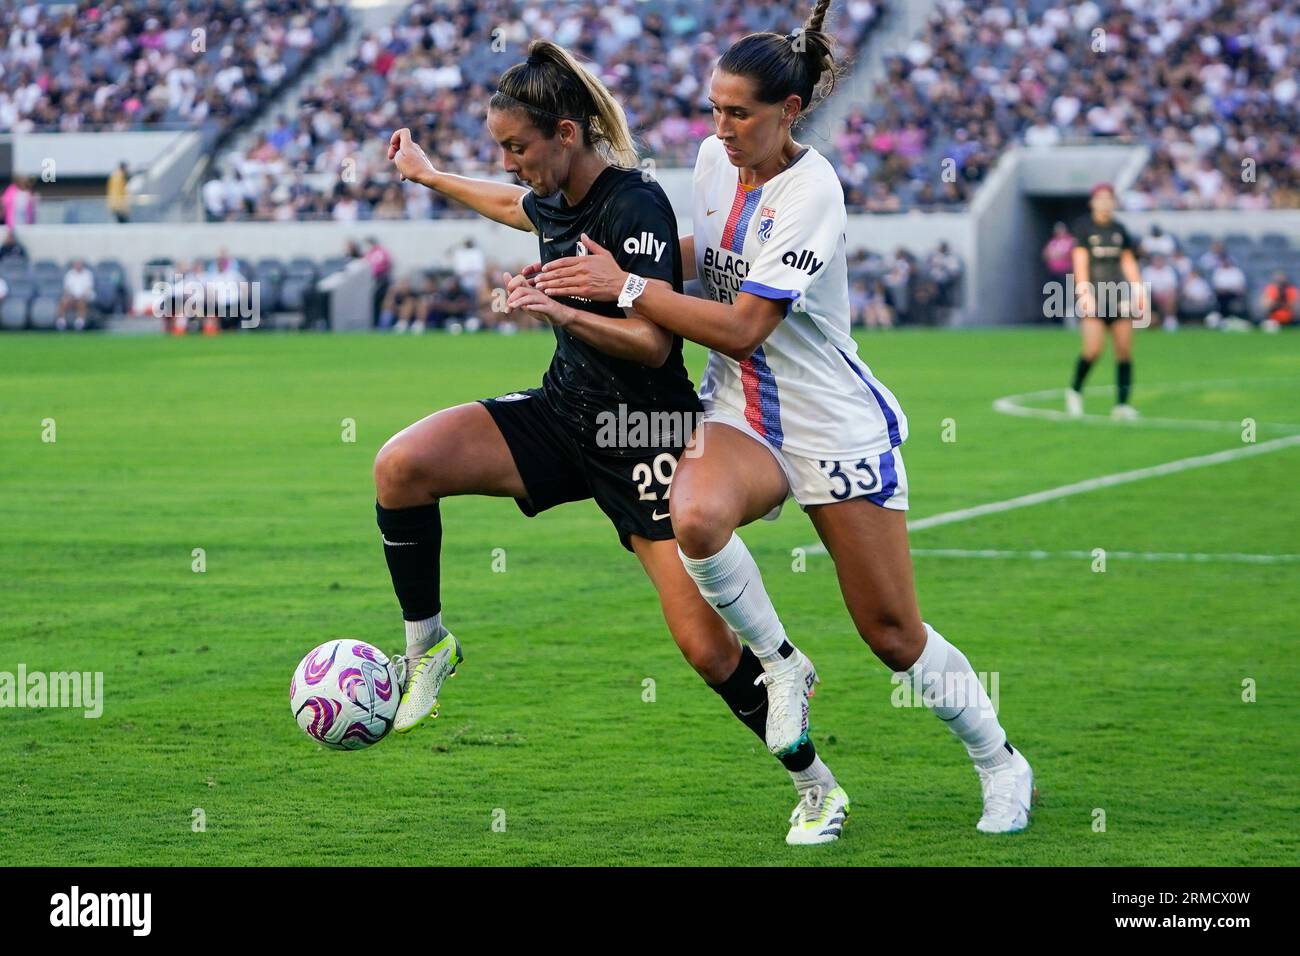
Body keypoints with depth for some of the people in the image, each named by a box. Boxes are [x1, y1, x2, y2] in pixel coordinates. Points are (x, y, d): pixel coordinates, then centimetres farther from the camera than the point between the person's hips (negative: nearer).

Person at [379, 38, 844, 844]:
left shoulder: (636, 204, -19)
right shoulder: (554, 201, 4)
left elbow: (653, 343, -24)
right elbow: (515, 205, 32)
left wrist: (560, 311, -34)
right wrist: (429, 175, 42)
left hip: (645, 431, -7)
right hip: (564, 413, 7)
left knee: (706, 644, -11)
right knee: (402, 465, -16)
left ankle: (815, 783, 9)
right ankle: (427, 646, 3)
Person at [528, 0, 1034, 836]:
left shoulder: (810, 192, -20)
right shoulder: (715, 159, 1)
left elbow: (742, 327, -25)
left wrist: (626, 286, -24)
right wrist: (602, 262, 9)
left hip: (835, 423, -5)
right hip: (742, 417, 5)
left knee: (894, 635, 1)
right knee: (695, 516, -33)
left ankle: (1001, 762, 26)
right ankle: (781, 665, -8)